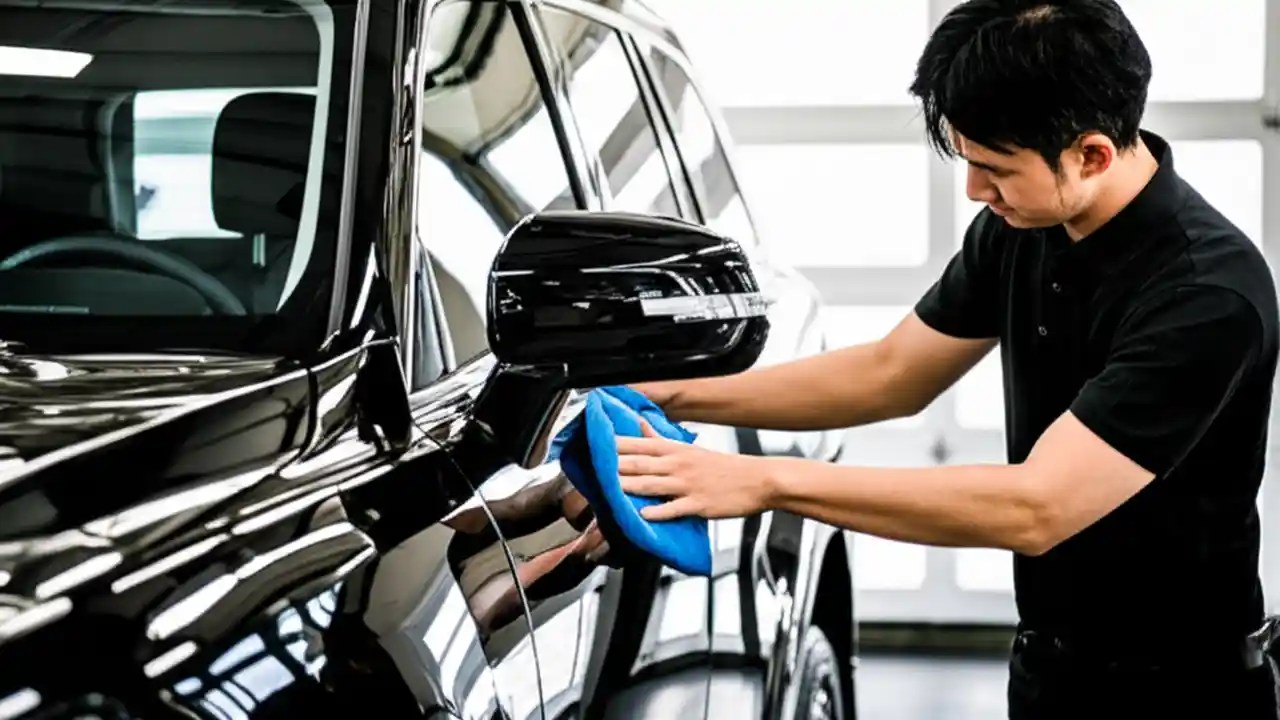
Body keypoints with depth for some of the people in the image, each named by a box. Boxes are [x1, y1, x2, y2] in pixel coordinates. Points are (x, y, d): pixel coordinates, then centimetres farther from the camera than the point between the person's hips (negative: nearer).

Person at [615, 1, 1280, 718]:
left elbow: (1034, 508, -33)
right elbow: (891, 373, 8)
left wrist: (767, 481, -32)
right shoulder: (1019, 228, -4)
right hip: (1050, 660, 7)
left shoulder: (1210, 294, -28)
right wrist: (676, 396, 0)